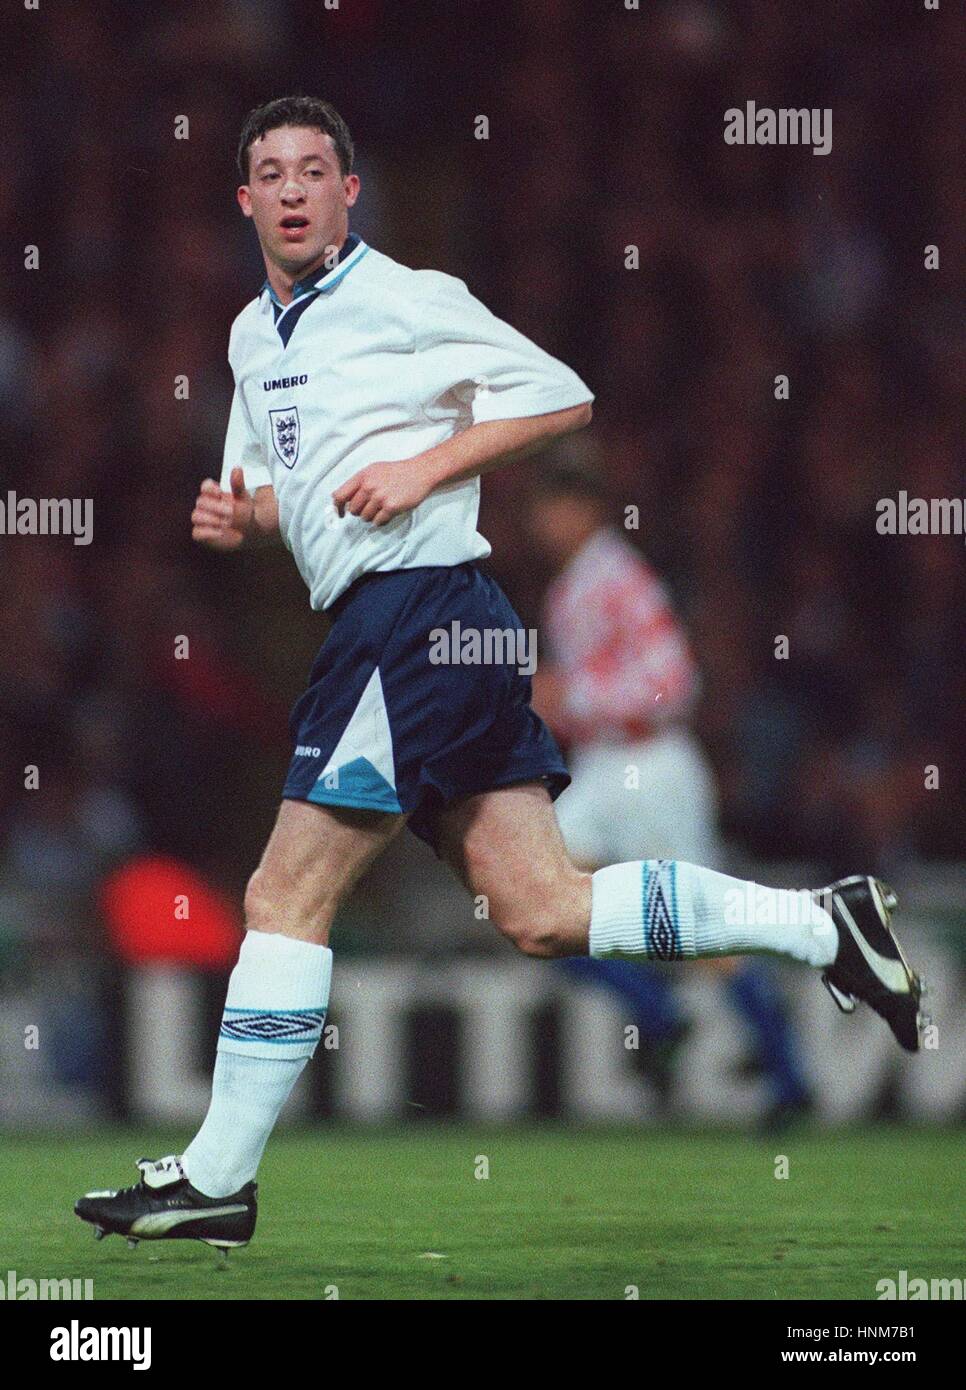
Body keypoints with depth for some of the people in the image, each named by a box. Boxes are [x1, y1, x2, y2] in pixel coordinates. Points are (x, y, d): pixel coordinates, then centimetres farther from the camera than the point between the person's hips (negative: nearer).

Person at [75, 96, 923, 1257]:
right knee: (542, 913, 3)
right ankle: (821, 925, 4)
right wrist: (235, 516, 8)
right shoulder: (254, 337, 20)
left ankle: (216, 1180, -2)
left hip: (414, 616, -9)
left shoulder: (401, 298, -5)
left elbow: (561, 395, -6)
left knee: (286, 898, -6)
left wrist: (427, 465, -13)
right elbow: (282, 489, 30)